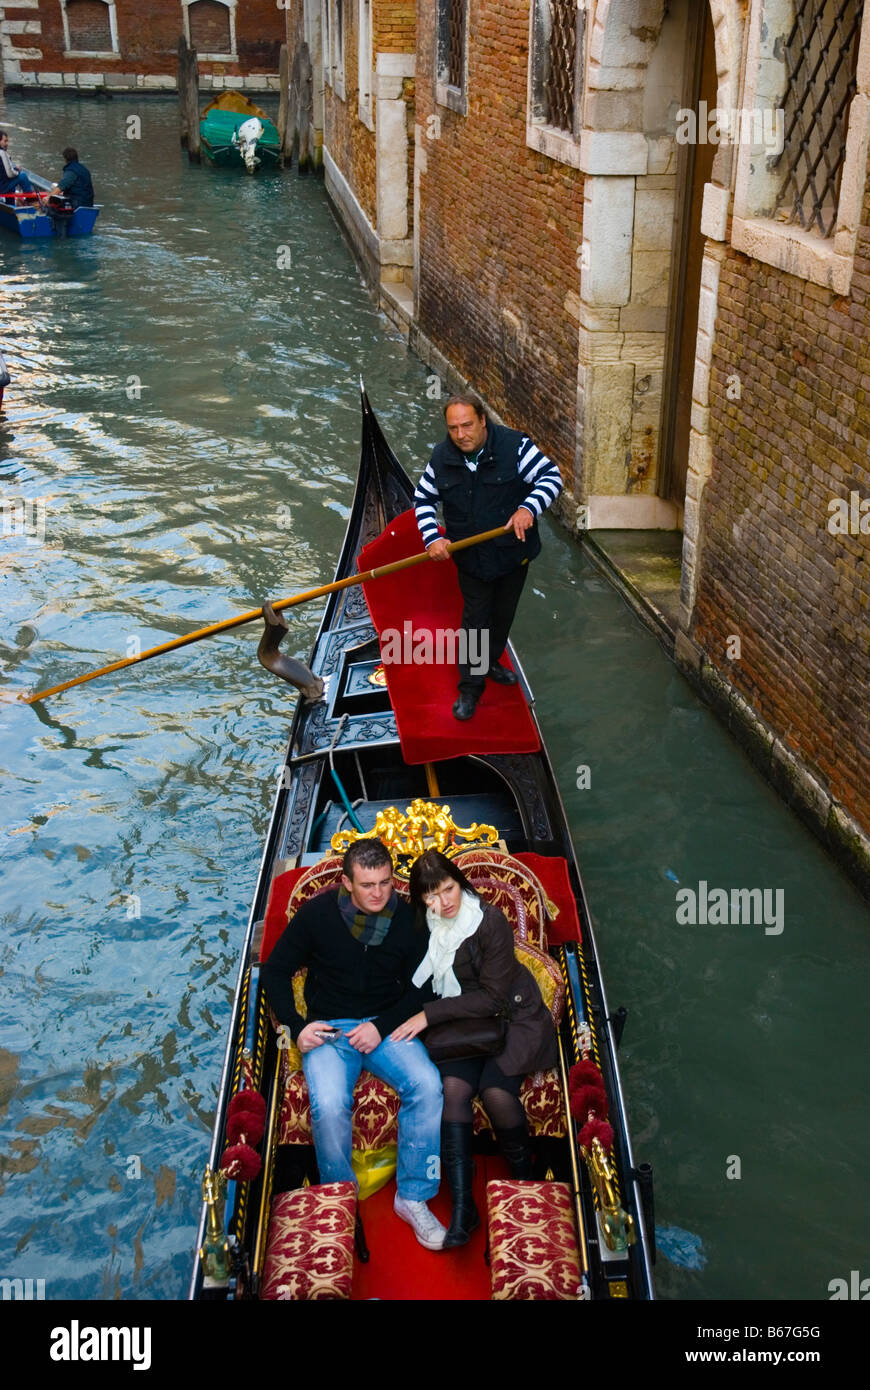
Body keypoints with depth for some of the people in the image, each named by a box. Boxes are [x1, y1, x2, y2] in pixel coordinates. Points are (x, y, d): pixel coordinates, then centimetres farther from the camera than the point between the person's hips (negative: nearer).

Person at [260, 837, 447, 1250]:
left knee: (427, 1085, -27)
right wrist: (297, 1027, -8)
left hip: (386, 1025, 2)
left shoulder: (406, 918, -2)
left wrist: (383, 1026, -10)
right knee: (328, 1105, -30)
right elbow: (274, 971, 4)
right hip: (328, 1029, -1)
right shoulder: (317, 914, -7)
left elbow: (420, 986, 6)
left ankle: (413, 1197, -11)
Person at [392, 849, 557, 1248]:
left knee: (495, 1090, -27)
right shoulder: (424, 925, -2)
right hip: (461, 1020, 3)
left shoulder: (490, 920, -18)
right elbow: (418, 985, 12)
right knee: (453, 1086, -25)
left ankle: (524, 1180, 0)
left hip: (512, 1014, -3)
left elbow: (493, 996, -19)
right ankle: (462, 1206, -22)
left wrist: (430, 1014, -22)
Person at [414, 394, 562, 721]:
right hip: (471, 558, 0)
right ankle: (470, 688, 21)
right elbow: (423, 499, 2)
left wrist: (529, 508, -40)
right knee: (475, 621, 7)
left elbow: (552, 476, -22)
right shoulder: (441, 458, -10)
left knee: (503, 615, 21)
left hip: (513, 552, 0)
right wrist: (432, 538, -14)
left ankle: (490, 662, 47)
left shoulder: (514, 445, -20)